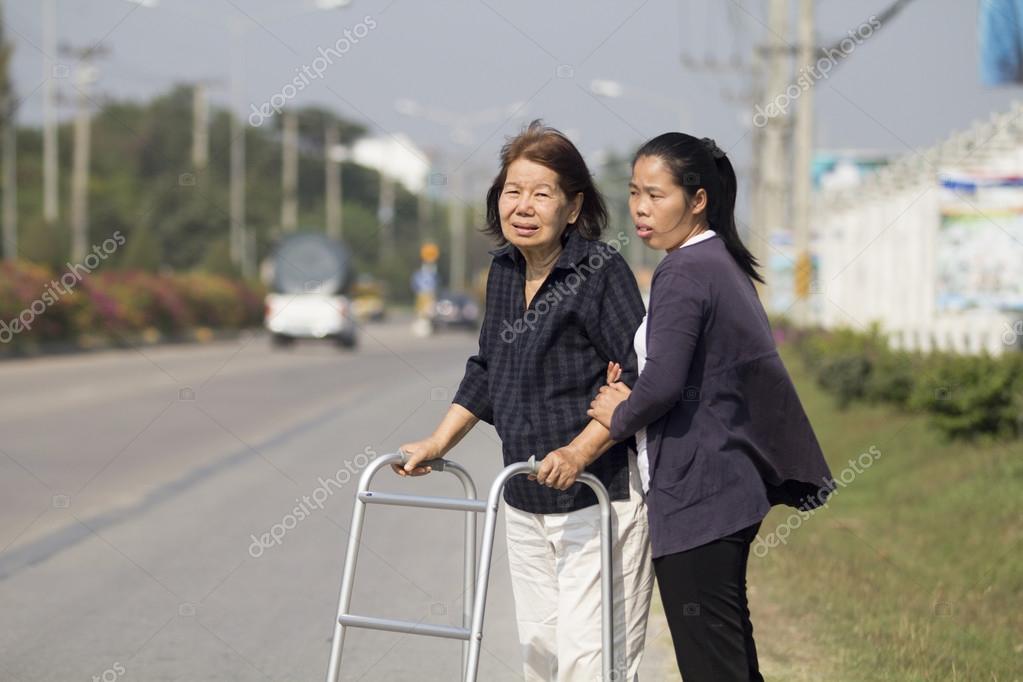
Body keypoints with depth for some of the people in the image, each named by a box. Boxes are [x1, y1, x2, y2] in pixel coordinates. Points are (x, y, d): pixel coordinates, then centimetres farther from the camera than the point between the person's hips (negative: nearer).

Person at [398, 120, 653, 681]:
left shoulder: (602, 270, -13)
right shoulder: (504, 272, 9)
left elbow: (639, 377, -17)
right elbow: (486, 371, 20)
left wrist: (580, 452, -26)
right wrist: (438, 443, 13)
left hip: (601, 496, -7)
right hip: (525, 503, 8)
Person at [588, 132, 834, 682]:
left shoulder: (682, 274, -15)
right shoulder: (726, 265, 14)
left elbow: (663, 384, -25)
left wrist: (618, 417, -6)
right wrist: (631, 398, 10)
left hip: (694, 499, -10)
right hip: (732, 490, 10)